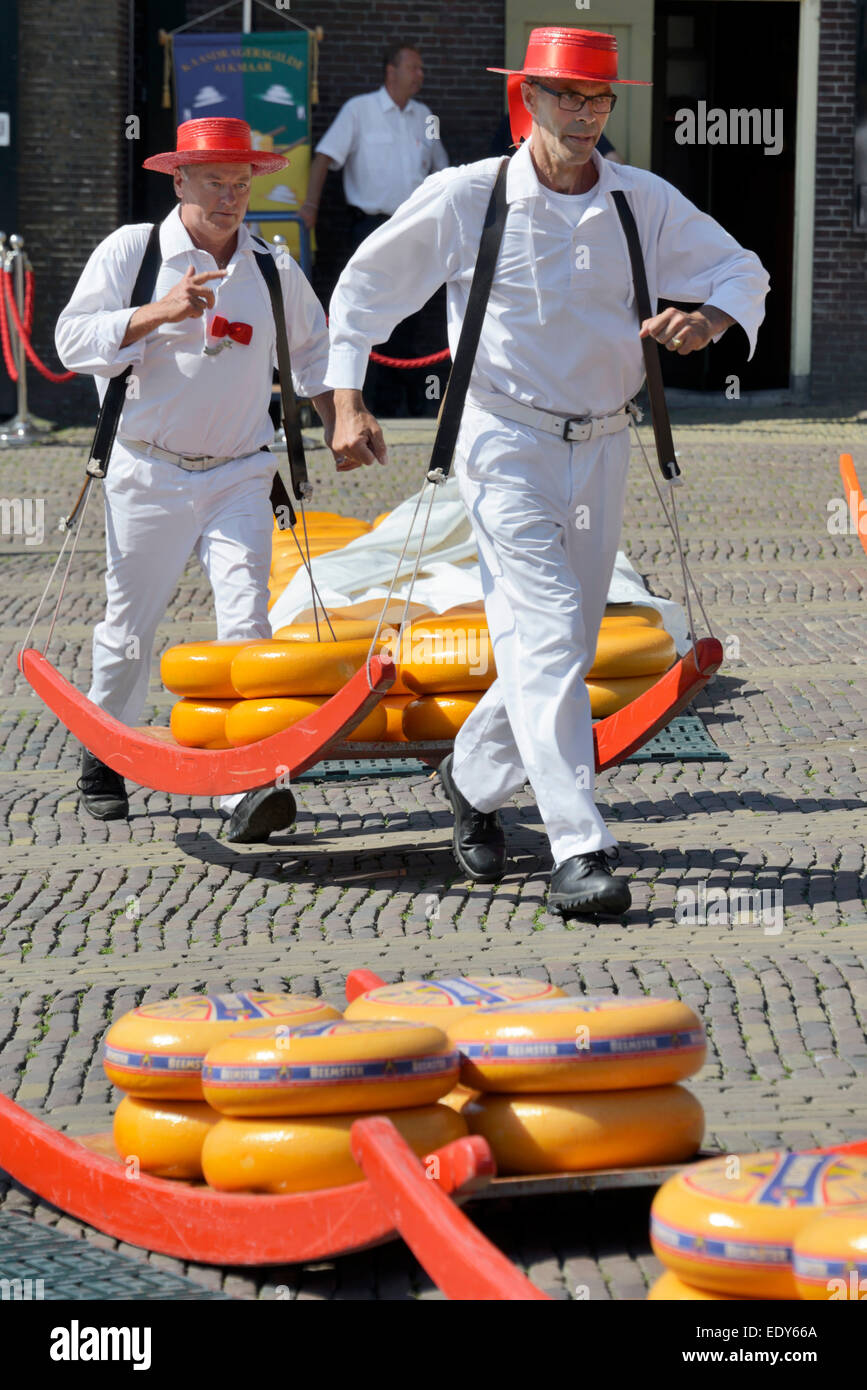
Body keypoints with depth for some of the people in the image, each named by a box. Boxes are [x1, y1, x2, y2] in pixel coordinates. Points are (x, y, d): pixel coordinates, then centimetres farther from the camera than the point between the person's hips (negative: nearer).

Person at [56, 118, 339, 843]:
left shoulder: (273, 267, 7)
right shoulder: (131, 250, -3)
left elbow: (311, 349, 25)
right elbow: (74, 339, -12)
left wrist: (336, 423, 16)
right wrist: (160, 312, -22)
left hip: (239, 476, 2)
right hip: (150, 475, -2)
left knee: (246, 625, -13)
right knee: (130, 628, 9)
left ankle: (248, 789, -19)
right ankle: (103, 760, 32)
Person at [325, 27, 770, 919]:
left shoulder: (643, 203, 3)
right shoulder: (466, 199, -5)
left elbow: (741, 272, 10)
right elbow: (362, 291, 4)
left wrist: (709, 319, -13)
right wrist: (347, 403, -3)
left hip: (601, 447, 5)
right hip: (507, 444, -5)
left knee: (567, 643, 11)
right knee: (547, 638, -16)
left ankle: (472, 777, 37)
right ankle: (578, 853, -20)